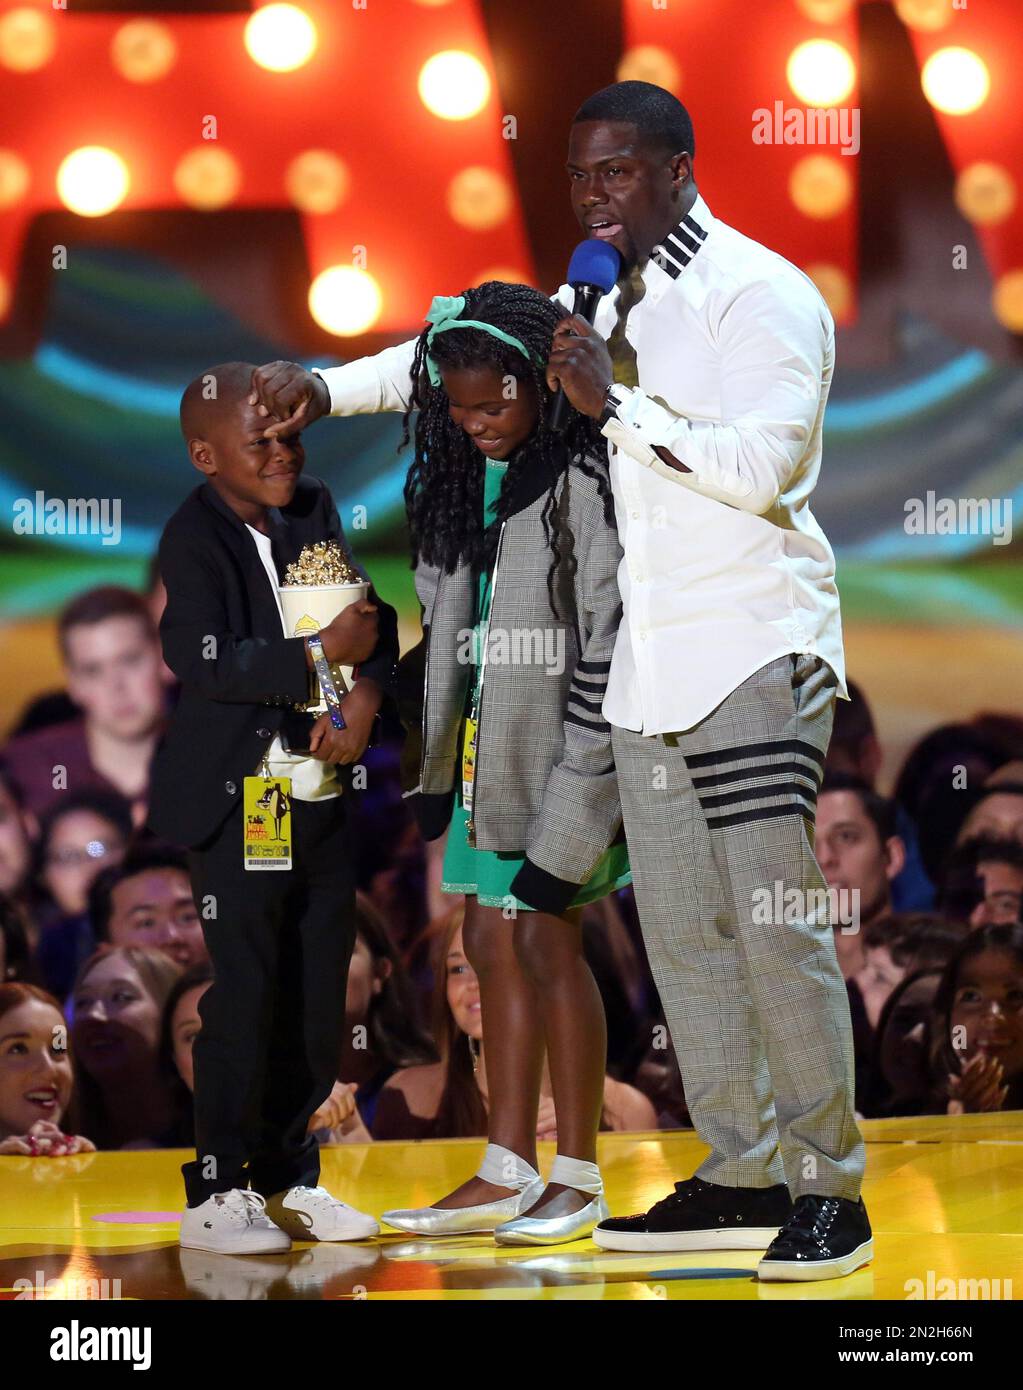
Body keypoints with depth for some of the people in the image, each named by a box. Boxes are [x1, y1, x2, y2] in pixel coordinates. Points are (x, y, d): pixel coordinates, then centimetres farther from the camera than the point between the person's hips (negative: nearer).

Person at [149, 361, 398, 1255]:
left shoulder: (314, 512, 10)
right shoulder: (196, 537, -9)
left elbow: (373, 613, 10)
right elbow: (199, 656, -22)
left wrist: (366, 691, -9)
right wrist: (321, 654, -20)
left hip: (323, 796, 7)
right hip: (243, 802, -6)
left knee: (318, 997, 9)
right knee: (244, 992, -6)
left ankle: (286, 1177, 20)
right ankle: (217, 1195, 1)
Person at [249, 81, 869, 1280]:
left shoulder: (759, 294, -8)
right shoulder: (606, 303, 18)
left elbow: (762, 465, -19)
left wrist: (615, 402, -18)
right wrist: (331, 386, 21)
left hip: (754, 651, -8)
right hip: (649, 660, 8)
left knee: (776, 925, -11)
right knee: (680, 929, 5)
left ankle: (829, 1190, -5)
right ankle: (743, 1177, 11)